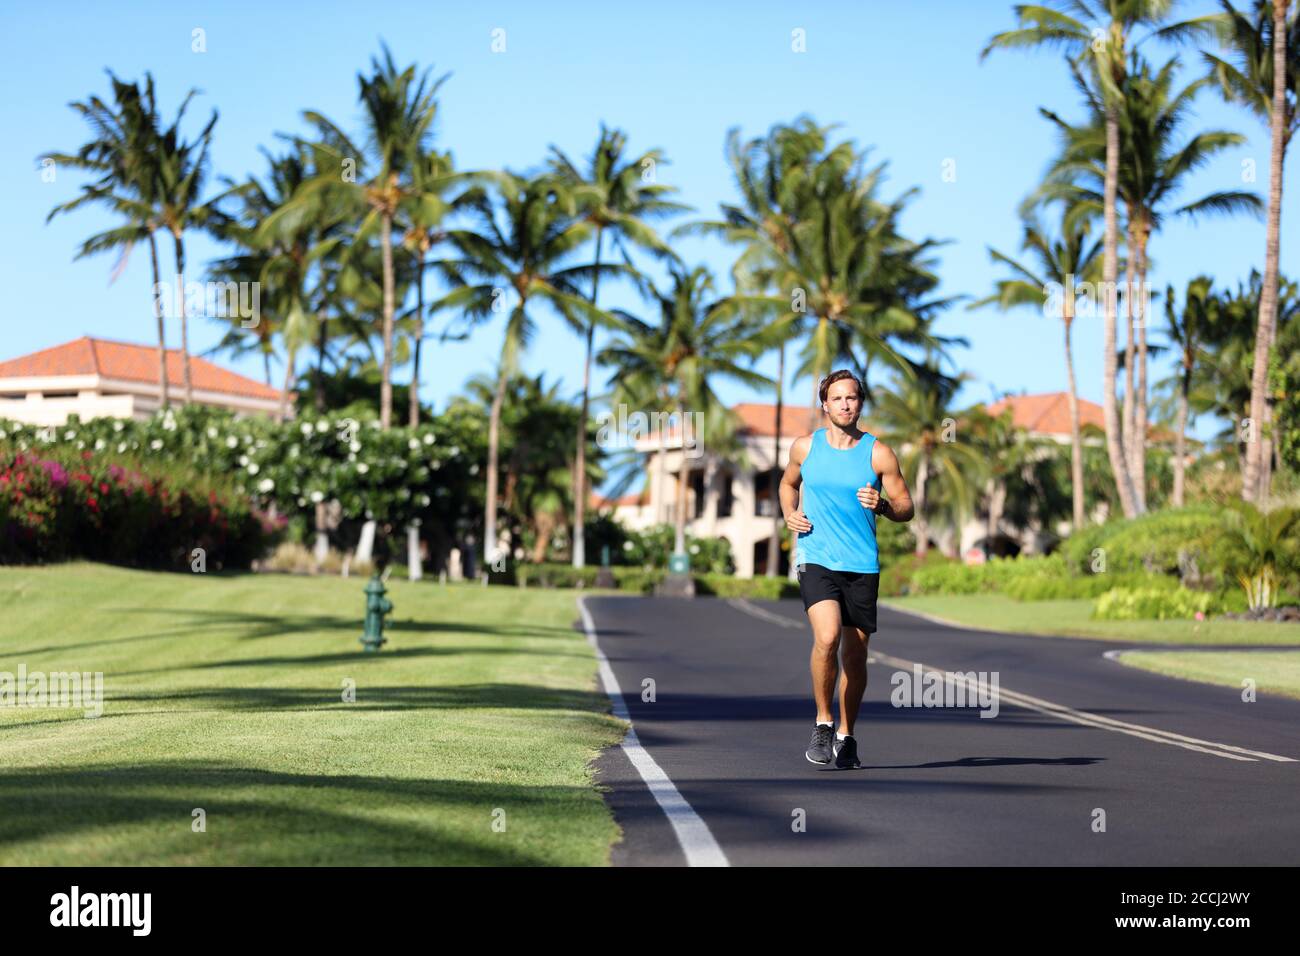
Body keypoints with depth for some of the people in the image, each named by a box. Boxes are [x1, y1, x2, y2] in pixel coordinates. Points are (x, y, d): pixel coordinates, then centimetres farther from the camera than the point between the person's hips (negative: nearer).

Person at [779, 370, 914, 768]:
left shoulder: (879, 454, 1)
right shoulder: (805, 447, 5)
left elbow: (906, 508, 3)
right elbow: (788, 483, 24)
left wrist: (882, 505, -18)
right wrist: (789, 514, 5)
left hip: (863, 566, 1)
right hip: (816, 560, -1)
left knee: (855, 655, 7)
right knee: (827, 638, -23)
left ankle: (845, 735, 26)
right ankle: (822, 723, -4)